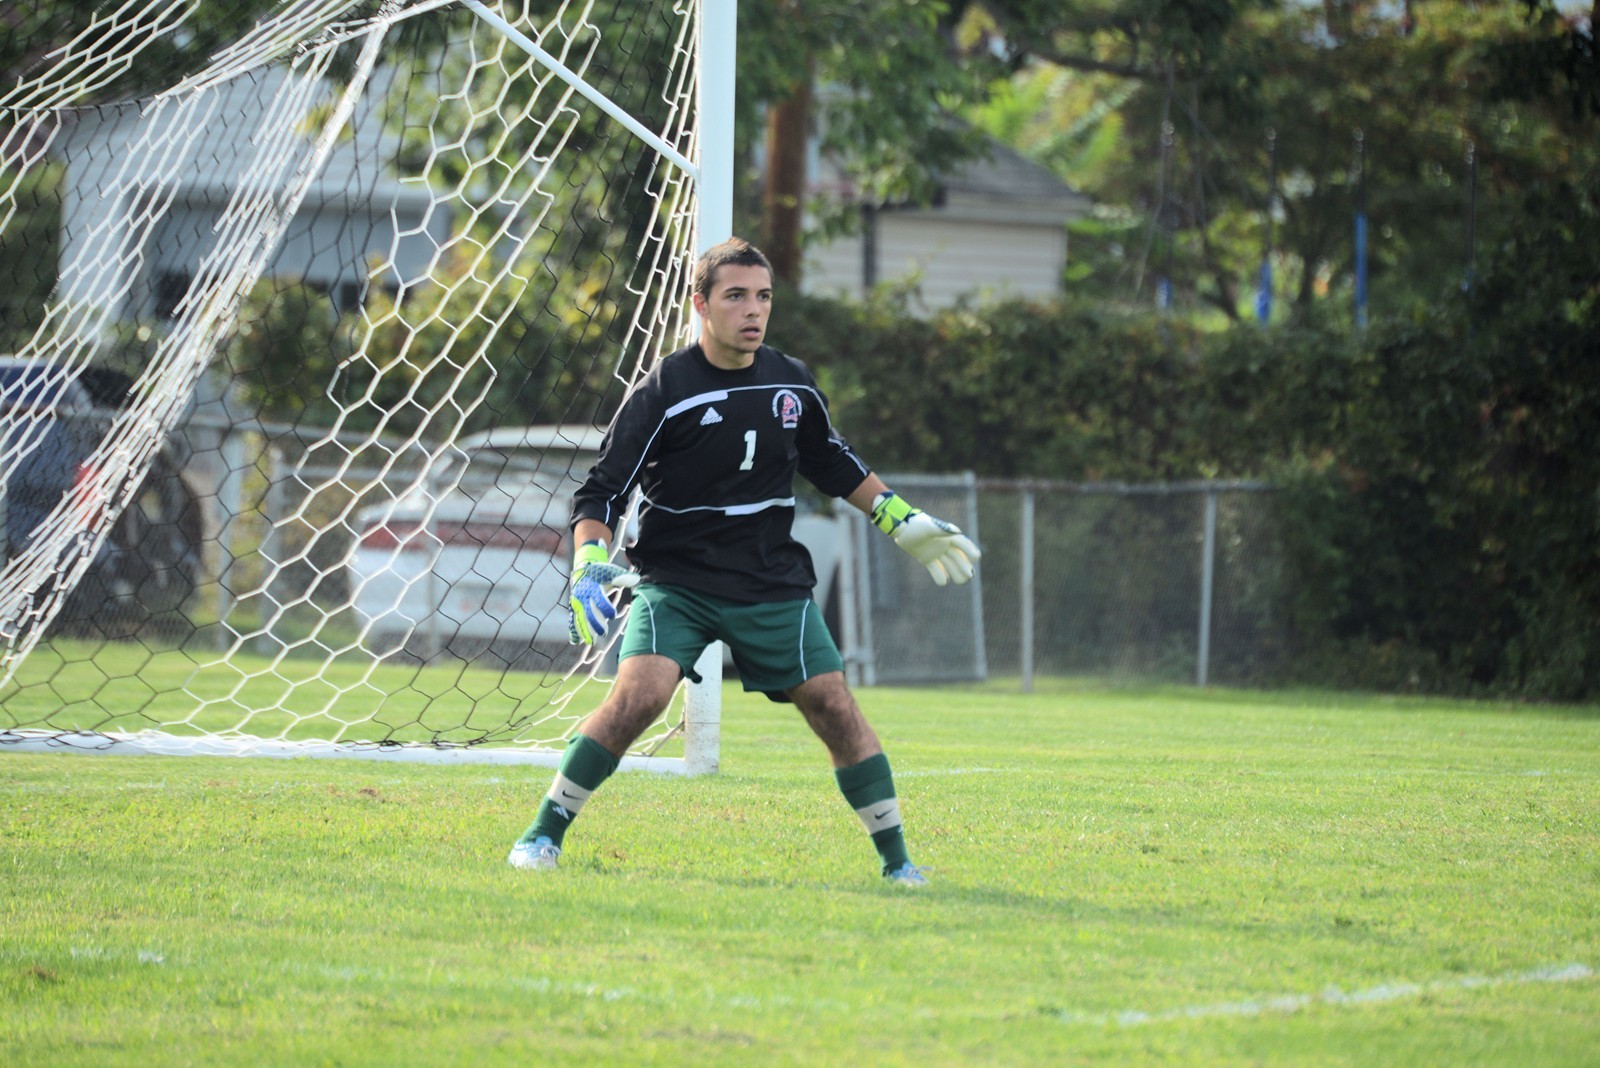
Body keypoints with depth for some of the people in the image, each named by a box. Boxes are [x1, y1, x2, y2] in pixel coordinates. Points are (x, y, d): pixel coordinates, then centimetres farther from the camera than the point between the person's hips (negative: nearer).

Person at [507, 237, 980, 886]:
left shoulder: (792, 385, 3)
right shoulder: (663, 392, -12)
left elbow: (832, 463, 23)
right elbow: (602, 491, -11)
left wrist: (904, 522, 22)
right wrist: (589, 564, -27)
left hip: (773, 584, 4)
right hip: (674, 582, -4)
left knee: (832, 705, -3)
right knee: (639, 692, -24)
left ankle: (896, 860, 9)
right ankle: (544, 835, -13)